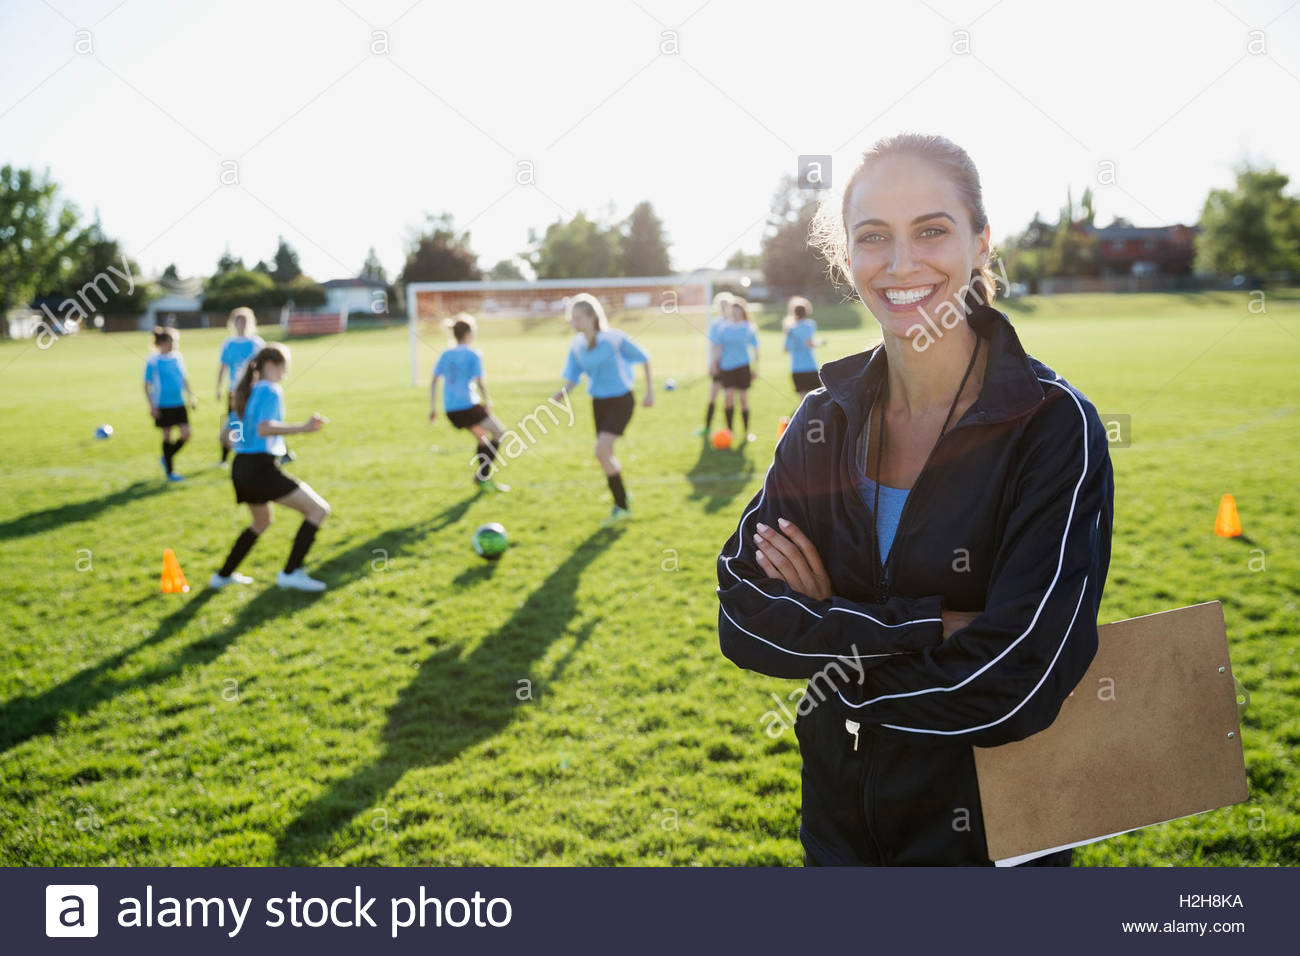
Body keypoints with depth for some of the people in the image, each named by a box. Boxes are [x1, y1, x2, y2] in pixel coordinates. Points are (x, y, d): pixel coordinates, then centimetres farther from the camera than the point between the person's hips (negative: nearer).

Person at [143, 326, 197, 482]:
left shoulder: (178, 358, 5)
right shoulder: (152, 361, -9)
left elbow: (184, 379, 18)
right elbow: (147, 386, -6)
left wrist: (191, 397, 14)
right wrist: (151, 406, -11)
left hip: (179, 404, 5)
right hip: (163, 406, -5)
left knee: (185, 434, -1)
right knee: (167, 436, 3)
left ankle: (167, 458, 24)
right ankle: (169, 471, 16)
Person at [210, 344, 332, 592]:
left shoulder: (248, 392, 17)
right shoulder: (271, 390, -10)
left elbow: (232, 433, 22)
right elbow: (263, 429, -24)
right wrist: (302, 428, -29)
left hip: (240, 468, 10)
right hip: (261, 467, -10)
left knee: (261, 522, 32)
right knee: (319, 509, -7)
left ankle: (223, 575, 37)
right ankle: (291, 573, -11)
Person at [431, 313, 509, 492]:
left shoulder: (445, 354, 11)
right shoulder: (473, 354, -6)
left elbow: (434, 382, 8)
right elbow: (480, 382, -11)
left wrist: (433, 407, 13)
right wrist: (487, 402, 4)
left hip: (450, 409, 7)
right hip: (468, 405, -7)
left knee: (482, 436, 23)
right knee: (499, 433, 6)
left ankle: (482, 478, 21)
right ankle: (482, 476, 0)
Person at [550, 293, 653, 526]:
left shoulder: (614, 338, -17)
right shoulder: (576, 346, -3)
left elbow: (644, 359, -5)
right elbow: (572, 378, 3)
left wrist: (649, 391, -4)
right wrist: (561, 393, -18)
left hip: (621, 401, -6)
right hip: (598, 402, 6)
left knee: (601, 451, -19)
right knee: (606, 456, 11)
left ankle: (622, 507, -4)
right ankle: (622, 504, 32)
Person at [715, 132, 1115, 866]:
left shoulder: (1056, 428, -19)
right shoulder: (827, 419, -5)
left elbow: (1013, 683, -26)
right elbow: (741, 612, -13)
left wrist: (825, 625, -15)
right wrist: (927, 626, -23)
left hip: (986, 838, -4)